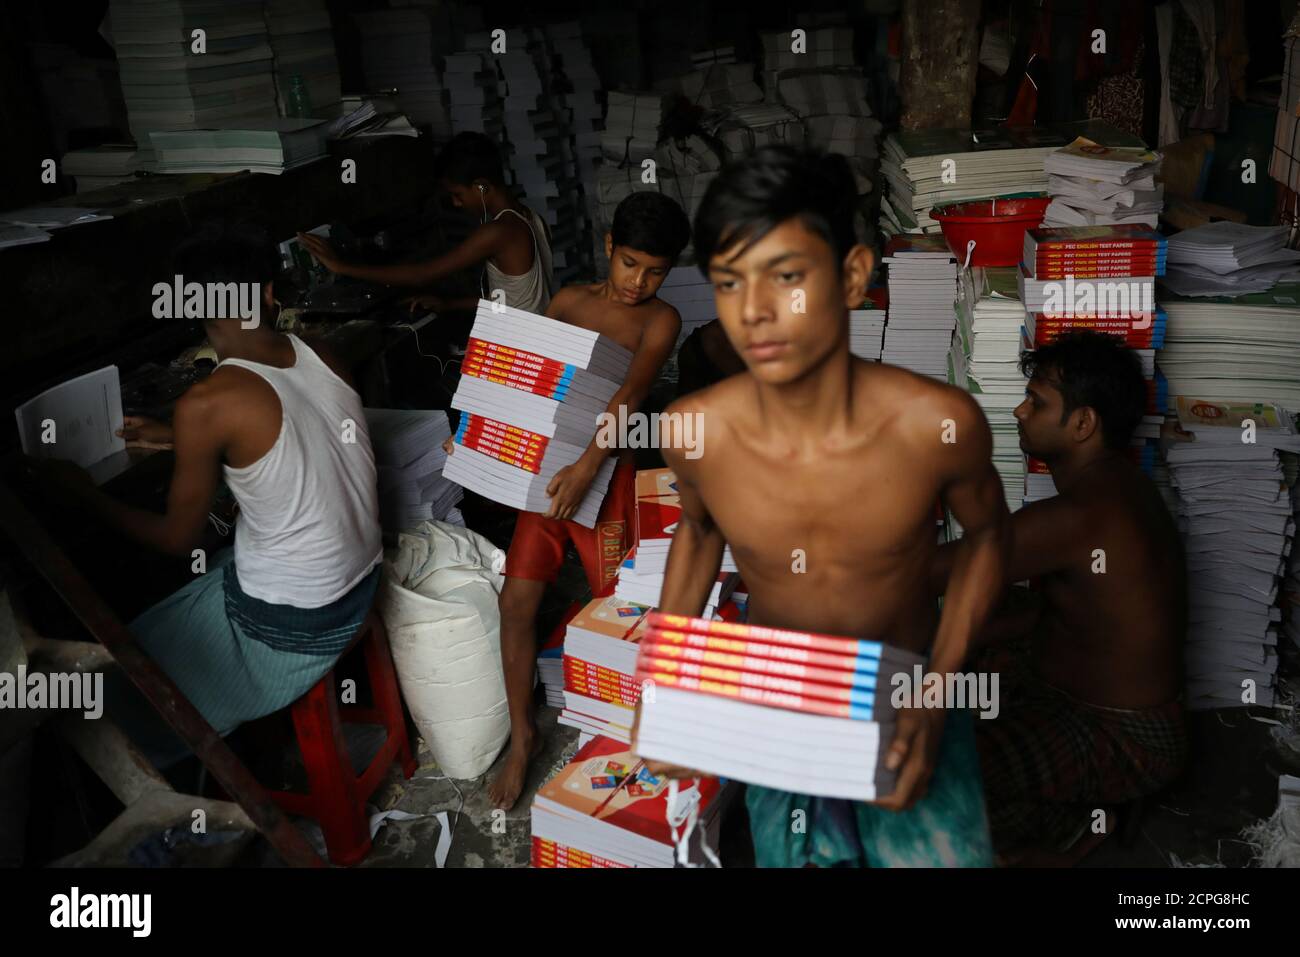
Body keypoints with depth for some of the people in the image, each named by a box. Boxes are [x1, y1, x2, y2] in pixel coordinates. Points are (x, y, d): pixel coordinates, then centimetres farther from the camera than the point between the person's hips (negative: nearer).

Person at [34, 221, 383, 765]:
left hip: (291, 626, -7)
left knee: (123, 685, 17)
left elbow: (178, 540, -9)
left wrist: (83, 495, 6)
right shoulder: (322, 358, -4)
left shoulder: (206, 404, -23)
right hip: (363, 585, 7)